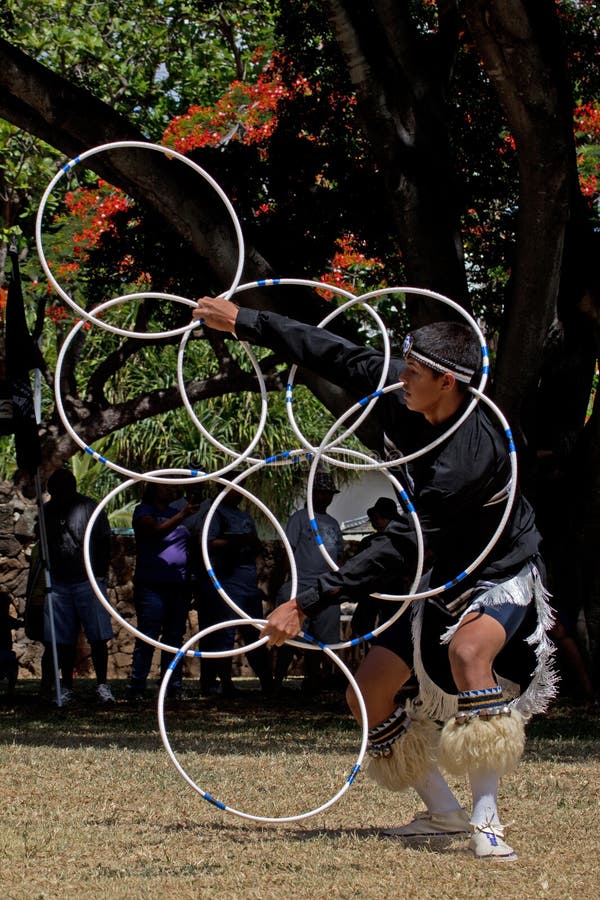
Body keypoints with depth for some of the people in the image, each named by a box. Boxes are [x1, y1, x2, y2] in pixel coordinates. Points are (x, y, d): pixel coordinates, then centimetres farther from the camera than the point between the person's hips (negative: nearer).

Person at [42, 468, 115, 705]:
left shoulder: (90, 508, -2)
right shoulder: (47, 512, 9)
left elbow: (104, 543, 1)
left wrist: (101, 574, -5)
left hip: (88, 581, -3)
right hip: (59, 584, 3)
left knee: (98, 637, -3)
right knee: (64, 640, 4)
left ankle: (102, 685, 5)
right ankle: (66, 687, 11)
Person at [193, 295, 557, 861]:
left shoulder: (469, 456, -36)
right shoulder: (400, 400, -14)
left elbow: (398, 549, -37)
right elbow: (333, 357, -2)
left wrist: (306, 605, -37)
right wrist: (242, 322, -4)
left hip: (502, 575, -9)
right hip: (445, 578, 9)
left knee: (468, 651, -39)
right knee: (367, 692, 3)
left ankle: (485, 820, -33)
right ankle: (444, 813, 15)